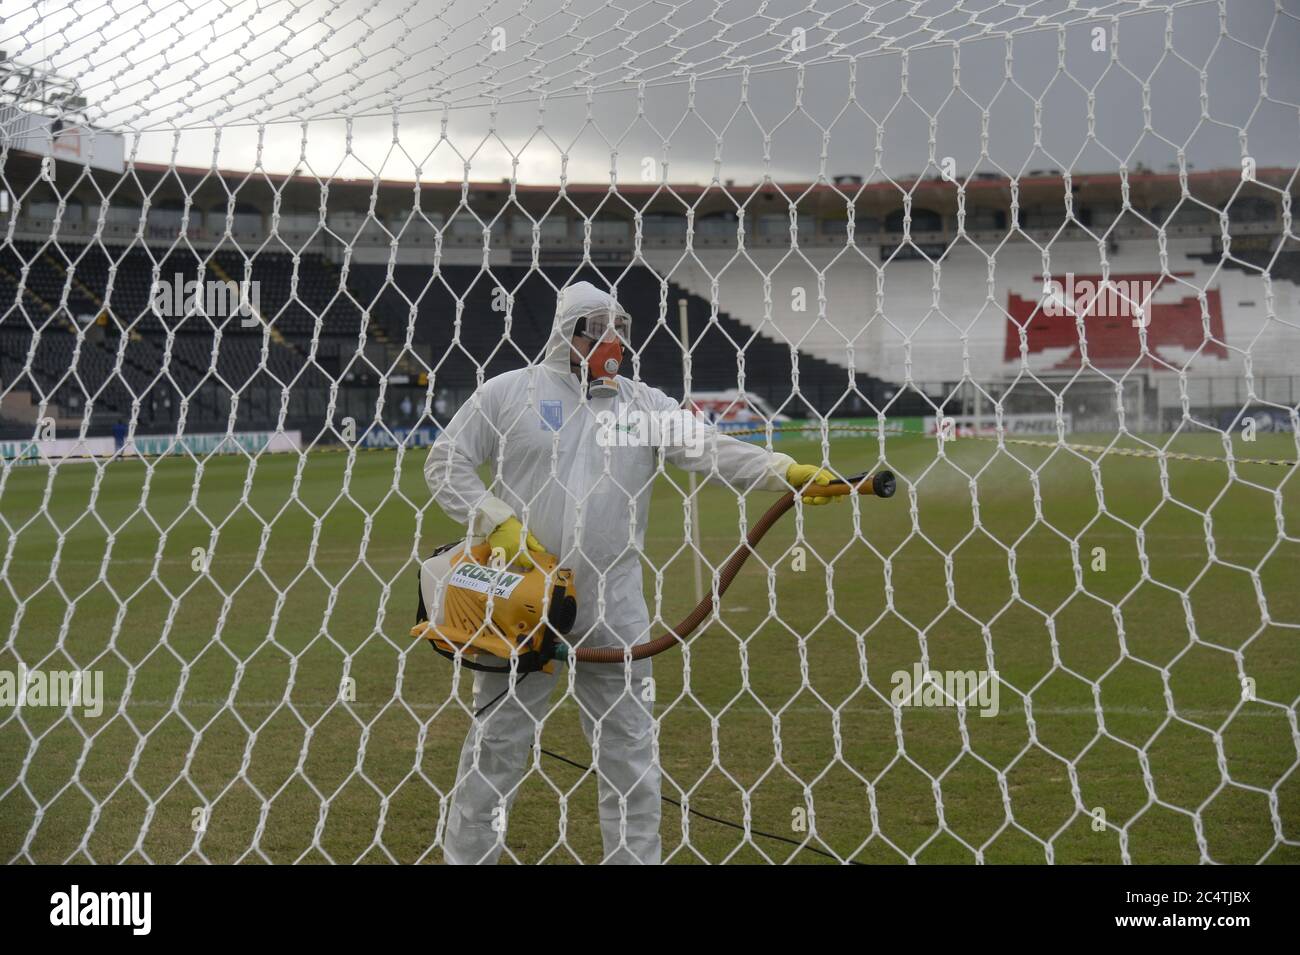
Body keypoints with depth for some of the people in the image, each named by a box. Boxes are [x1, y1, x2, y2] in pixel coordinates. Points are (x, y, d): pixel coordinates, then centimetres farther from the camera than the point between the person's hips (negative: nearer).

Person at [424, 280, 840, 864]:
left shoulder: (644, 404, 5)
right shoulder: (508, 392, 0)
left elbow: (711, 451, -6)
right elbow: (445, 463, 1)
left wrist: (788, 472, -21)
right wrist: (496, 524, -12)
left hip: (614, 612, 2)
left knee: (630, 746, 8)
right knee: (497, 743, 8)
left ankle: (638, 856, 22)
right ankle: (465, 855, 24)